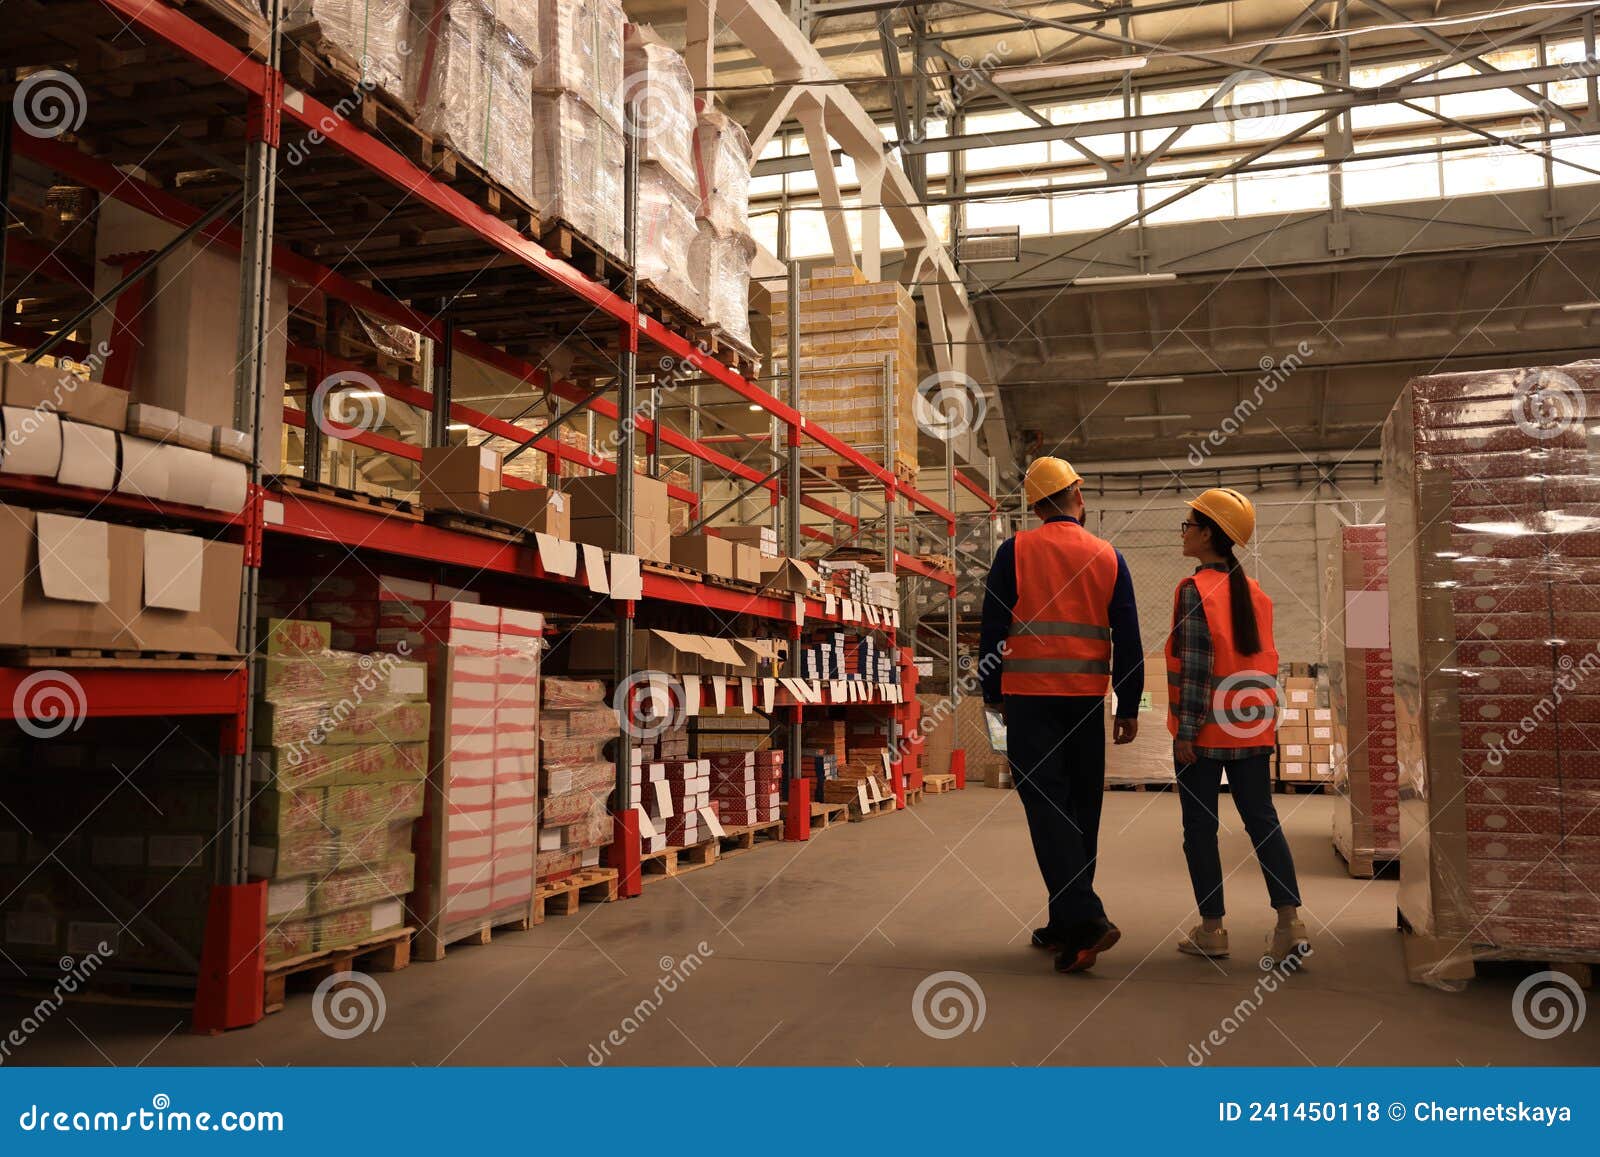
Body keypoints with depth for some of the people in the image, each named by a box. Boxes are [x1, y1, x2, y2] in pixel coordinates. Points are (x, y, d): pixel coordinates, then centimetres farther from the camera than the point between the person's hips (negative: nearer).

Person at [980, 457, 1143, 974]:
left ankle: (1084, 919, -17)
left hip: (1030, 697, -3)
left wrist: (992, 693, 8)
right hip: (1087, 698, 3)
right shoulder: (1108, 557, 6)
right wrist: (1129, 707, 12)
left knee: (1046, 805, -4)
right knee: (1081, 808, 11)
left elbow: (993, 629, -2)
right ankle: (1066, 925, 20)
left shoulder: (1015, 551, -1)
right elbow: (1127, 638, 6)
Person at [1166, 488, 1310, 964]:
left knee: (1200, 826, 3)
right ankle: (1289, 922, 5)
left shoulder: (1195, 589, -12)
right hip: (1251, 729, 6)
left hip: (1205, 732, -6)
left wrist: (1186, 730, -14)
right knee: (1262, 820, 10)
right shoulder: (1255, 592, 10)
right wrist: (1262, 719, 18)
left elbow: (1195, 667, -16)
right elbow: (1266, 660, 12)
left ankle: (1211, 929, 8)